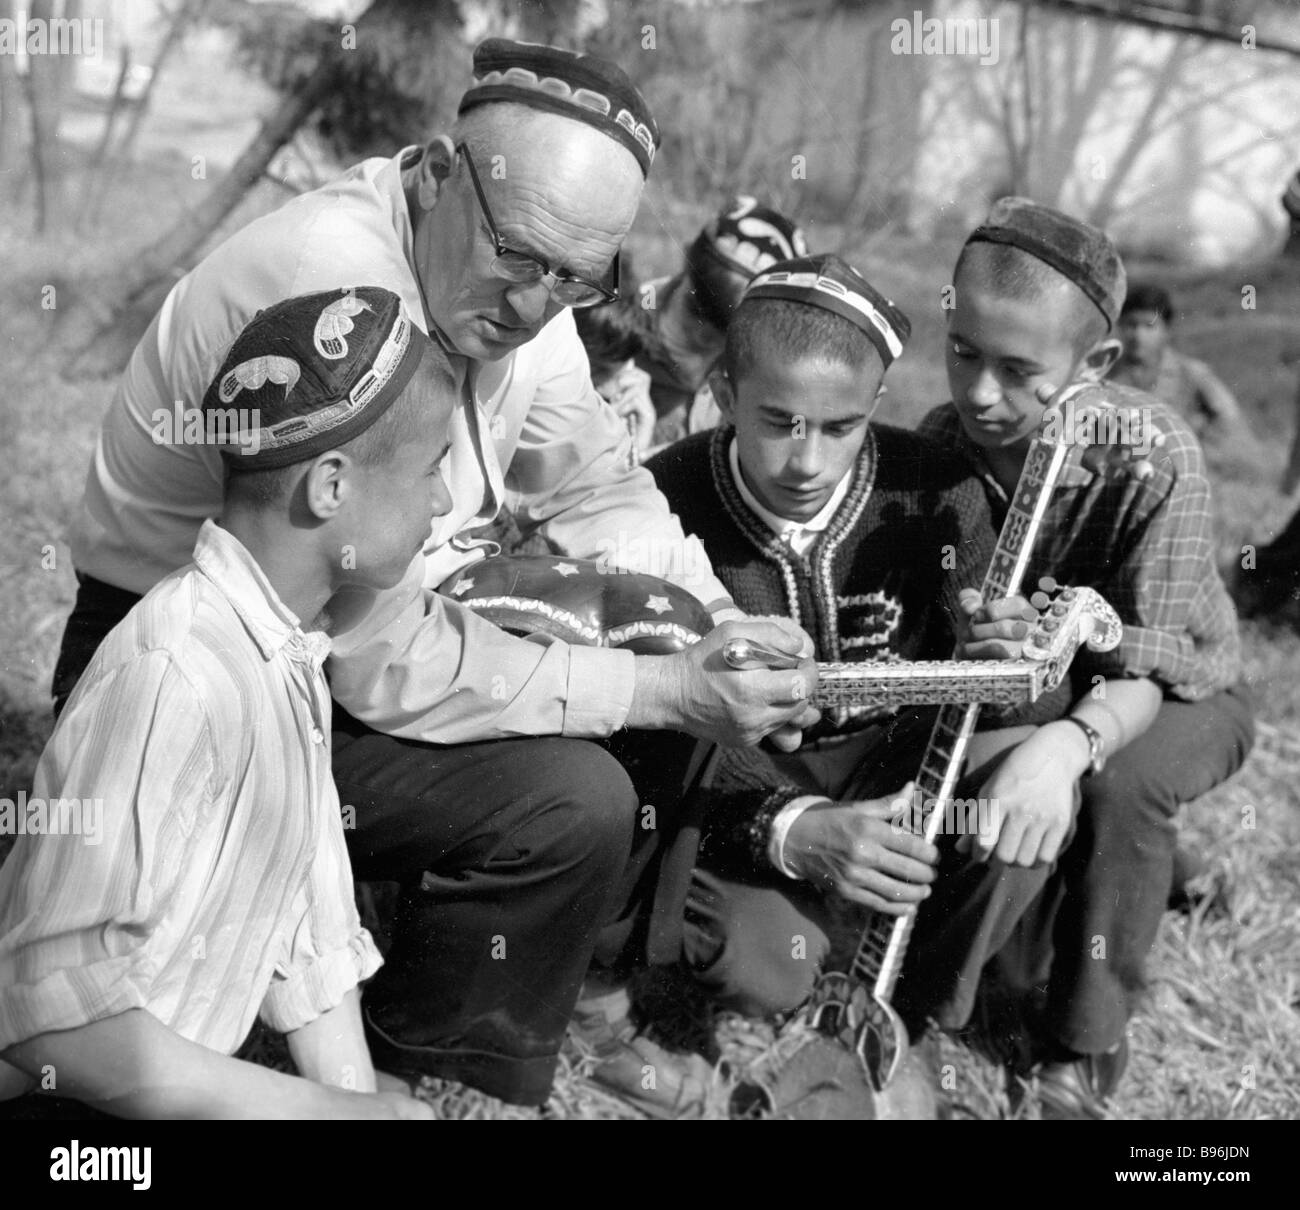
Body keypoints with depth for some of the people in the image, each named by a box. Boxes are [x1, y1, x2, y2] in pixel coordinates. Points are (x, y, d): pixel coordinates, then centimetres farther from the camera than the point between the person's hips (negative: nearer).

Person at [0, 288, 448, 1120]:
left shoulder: (292, 660, 4)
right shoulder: (178, 675, -25)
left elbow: (308, 933, 6)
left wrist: (361, 1095, -6)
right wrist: (331, 1108, -24)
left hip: (171, 1079, 8)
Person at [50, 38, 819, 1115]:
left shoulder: (512, 285, -5)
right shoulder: (331, 284, -32)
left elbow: (596, 487, 7)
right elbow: (387, 664, -31)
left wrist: (721, 624, -10)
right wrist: (668, 687, -28)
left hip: (376, 624, 8)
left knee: (656, 734, 2)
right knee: (567, 801, -21)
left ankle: (568, 980, 22)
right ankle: (440, 1068, 4)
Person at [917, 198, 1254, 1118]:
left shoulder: (1156, 456, -31)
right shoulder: (943, 443, -19)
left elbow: (1141, 673, -33)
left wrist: (1070, 742, -55)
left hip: (1178, 695, -3)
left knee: (1120, 783, -34)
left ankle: (1085, 1051, -13)